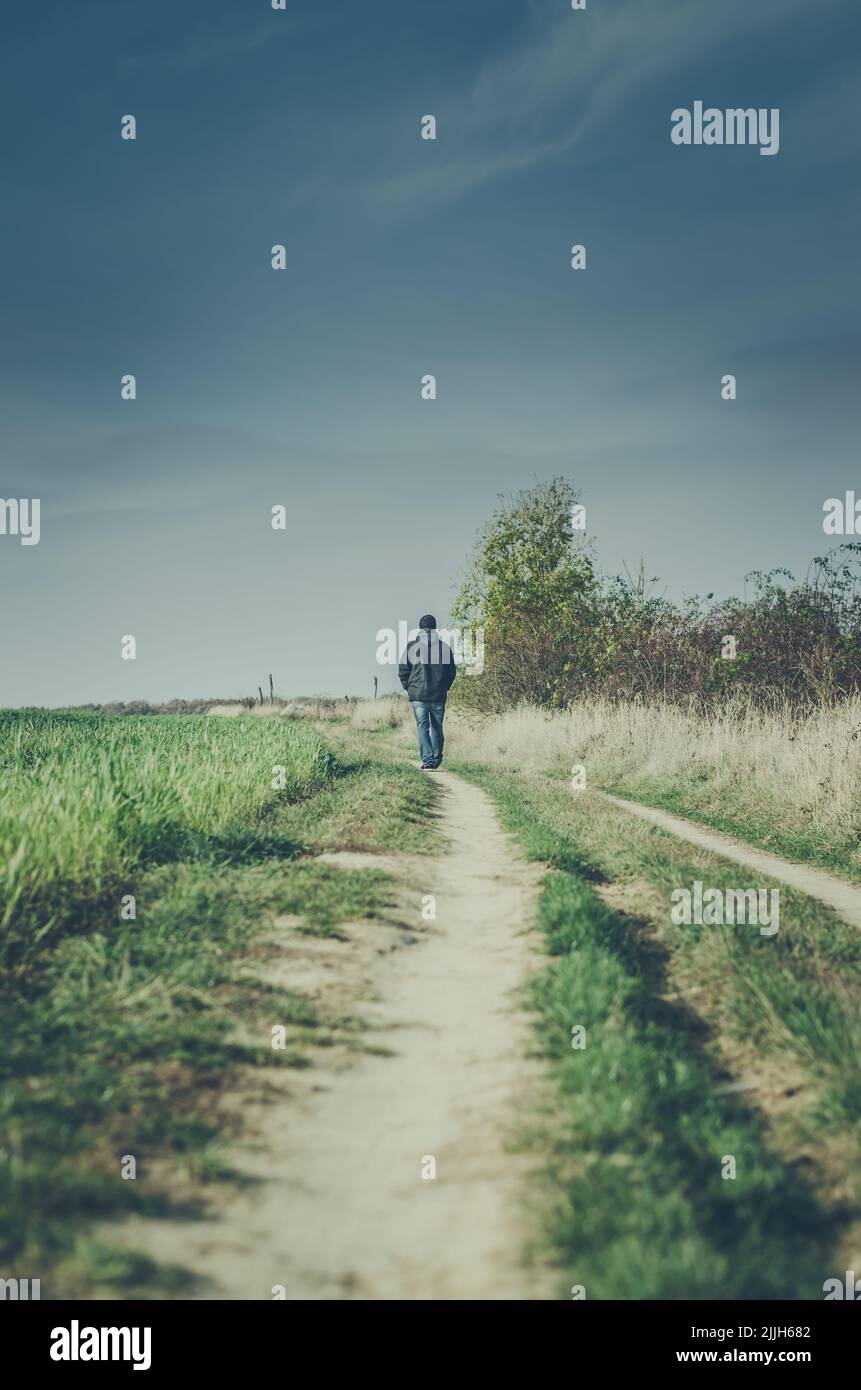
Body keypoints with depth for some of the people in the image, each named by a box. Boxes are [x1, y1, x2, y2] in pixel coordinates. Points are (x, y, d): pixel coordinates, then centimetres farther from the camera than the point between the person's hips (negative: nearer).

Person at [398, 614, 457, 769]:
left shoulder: (411, 646, 0)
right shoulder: (444, 647, 2)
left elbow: (403, 670, 1)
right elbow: (452, 671, 8)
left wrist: (409, 688, 13)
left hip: (418, 694, -1)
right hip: (439, 695, 1)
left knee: (423, 727, -2)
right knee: (437, 727, 13)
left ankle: (427, 761, -13)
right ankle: (437, 760, 19)